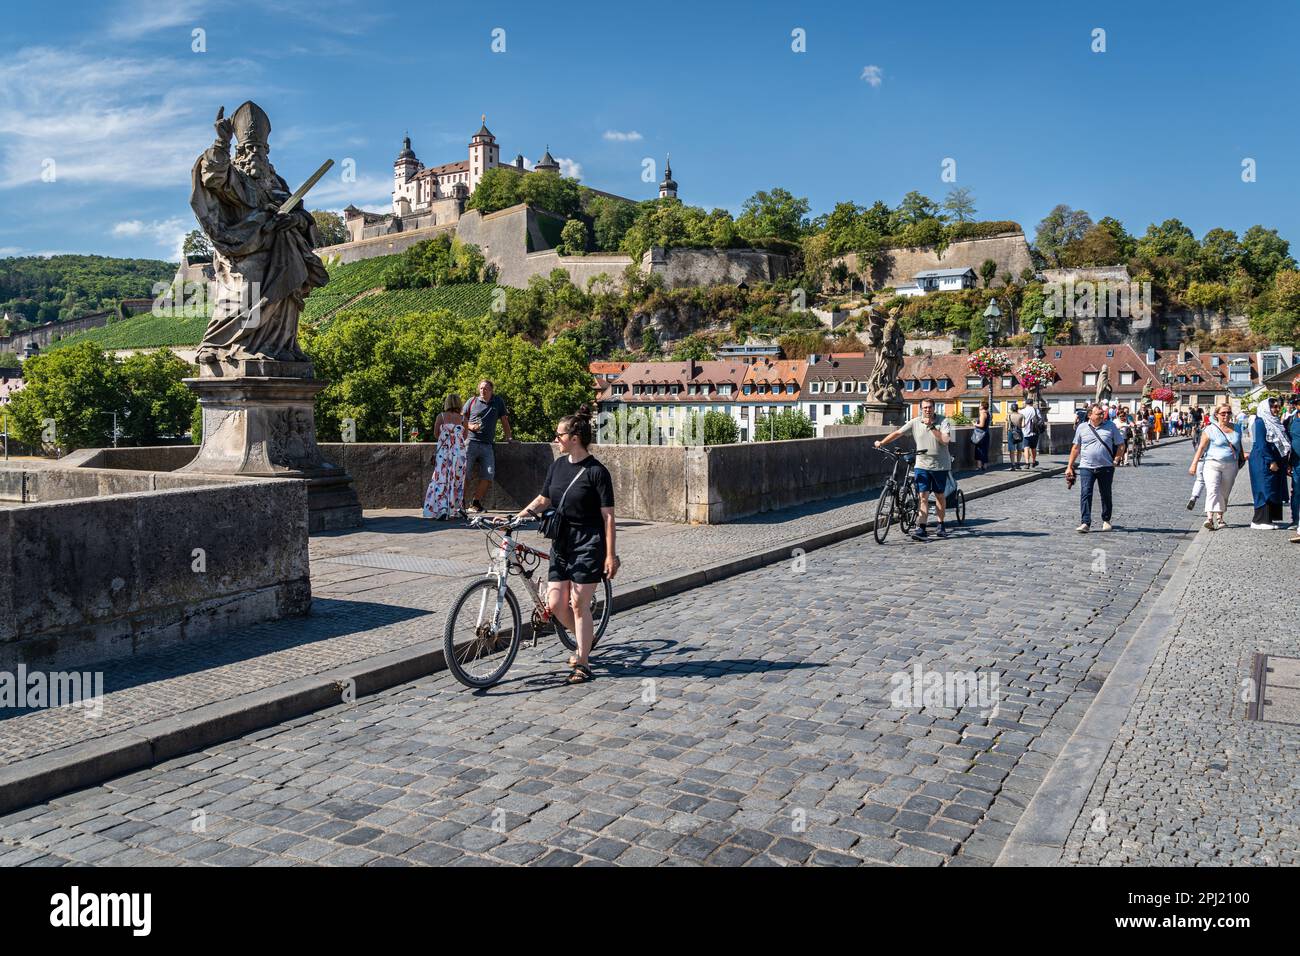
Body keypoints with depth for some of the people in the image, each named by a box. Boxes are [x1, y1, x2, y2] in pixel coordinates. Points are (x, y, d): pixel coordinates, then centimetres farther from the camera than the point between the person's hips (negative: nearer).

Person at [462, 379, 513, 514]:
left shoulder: (498, 401, 14)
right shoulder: (472, 401, 9)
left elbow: (504, 420, 19)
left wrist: (508, 437, 16)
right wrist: (470, 426, -7)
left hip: (487, 445, 2)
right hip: (471, 441, -2)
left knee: (488, 475, -10)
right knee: (465, 472, -10)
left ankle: (475, 503, 0)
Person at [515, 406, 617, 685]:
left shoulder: (597, 471, -11)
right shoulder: (558, 465, 8)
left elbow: (607, 515, -11)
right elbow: (543, 499, 16)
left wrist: (610, 554, -14)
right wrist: (517, 517, 1)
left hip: (588, 545, -6)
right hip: (561, 542, 6)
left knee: (579, 605, -3)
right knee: (555, 603, 3)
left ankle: (583, 663, 11)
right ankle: (585, 640, 29)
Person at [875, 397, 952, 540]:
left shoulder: (943, 422, -4)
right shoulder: (915, 423, 1)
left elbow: (945, 440, -17)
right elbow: (898, 433, 0)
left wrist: (931, 427, -20)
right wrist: (881, 442, -8)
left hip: (940, 465, -1)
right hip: (922, 465, 1)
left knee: (939, 496, 12)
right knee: (923, 497, -6)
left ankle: (941, 526, 26)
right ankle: (921, 529, -11)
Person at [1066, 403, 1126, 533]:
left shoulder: (1111, 426, 3)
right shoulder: (1082, 428, 5)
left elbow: (1121, 445, 8)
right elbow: (1076, 448, 11)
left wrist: (1115, 460, -3)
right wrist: (1069, 466, 10)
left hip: (1106, 467, 0)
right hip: (1086, 467, 0)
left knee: (1106, 495, 11)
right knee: (1085, 494, -10)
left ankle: (1106, 520, 27)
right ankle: (1086, 523, -11)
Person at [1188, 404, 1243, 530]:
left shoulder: (1236, 429, 12)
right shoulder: (1210, 430, -3)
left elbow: (1239, 445, 25)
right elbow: (1201, 447, -5)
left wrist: (1242, 457, 20)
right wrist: (1194, 464, -10)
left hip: (1231, 466, 5)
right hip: (1212, 464, -5)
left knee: (1224, 494, 8)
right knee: (1213, 490, -19)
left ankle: (1219, 518, 19)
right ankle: (1209, 518, -29)